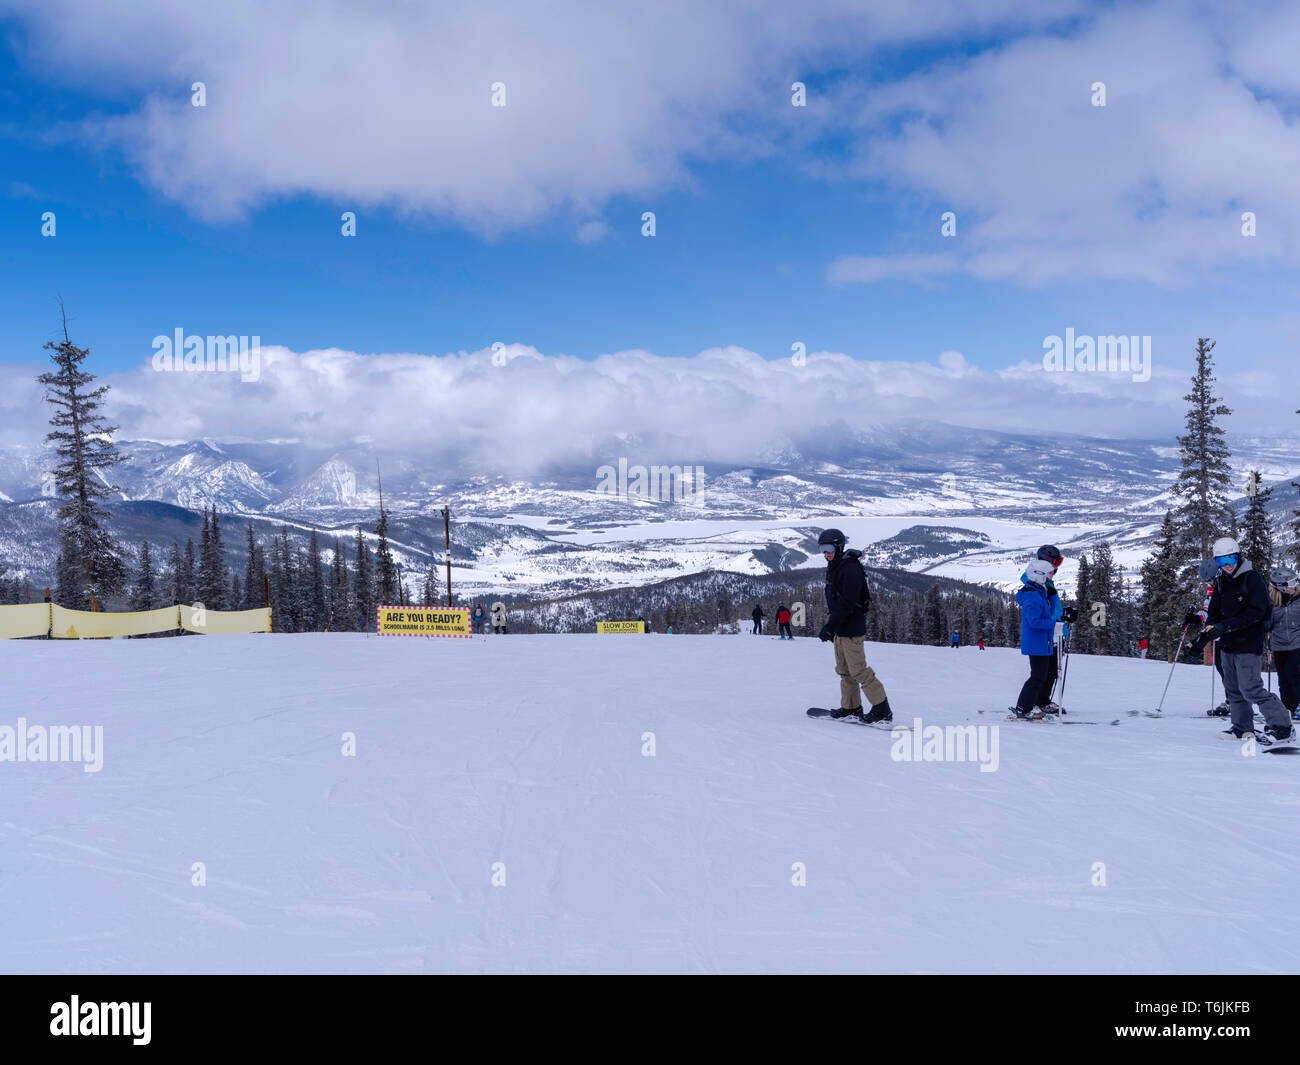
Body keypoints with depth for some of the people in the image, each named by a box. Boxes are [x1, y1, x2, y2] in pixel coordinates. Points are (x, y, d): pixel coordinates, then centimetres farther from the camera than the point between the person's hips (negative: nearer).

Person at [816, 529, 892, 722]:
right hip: (840, 629, 10)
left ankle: (882, 708, -3)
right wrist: (831, 626, 20)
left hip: (852, 629, -10)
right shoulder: (833, 568, 14)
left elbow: (847, 603, -24)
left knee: (858, 670, -9)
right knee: (844, 670, 14)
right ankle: (851, 707, 22)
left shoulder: (850, 569, -18)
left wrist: (829, 625, -24)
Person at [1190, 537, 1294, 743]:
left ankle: (1283, 727, -2)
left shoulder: (1252, 579, -11)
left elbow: (1256, 612, -18)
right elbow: (1214, 613, 17)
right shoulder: (1221, 582, 11)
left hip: (1249, 643, -7)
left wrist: (1226, 626, -24)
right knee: (1233, 688, 11)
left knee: (1251, 689, -11)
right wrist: (1206, 633, 0)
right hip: (1227, 645, 7)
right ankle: (1243, 727, 23)